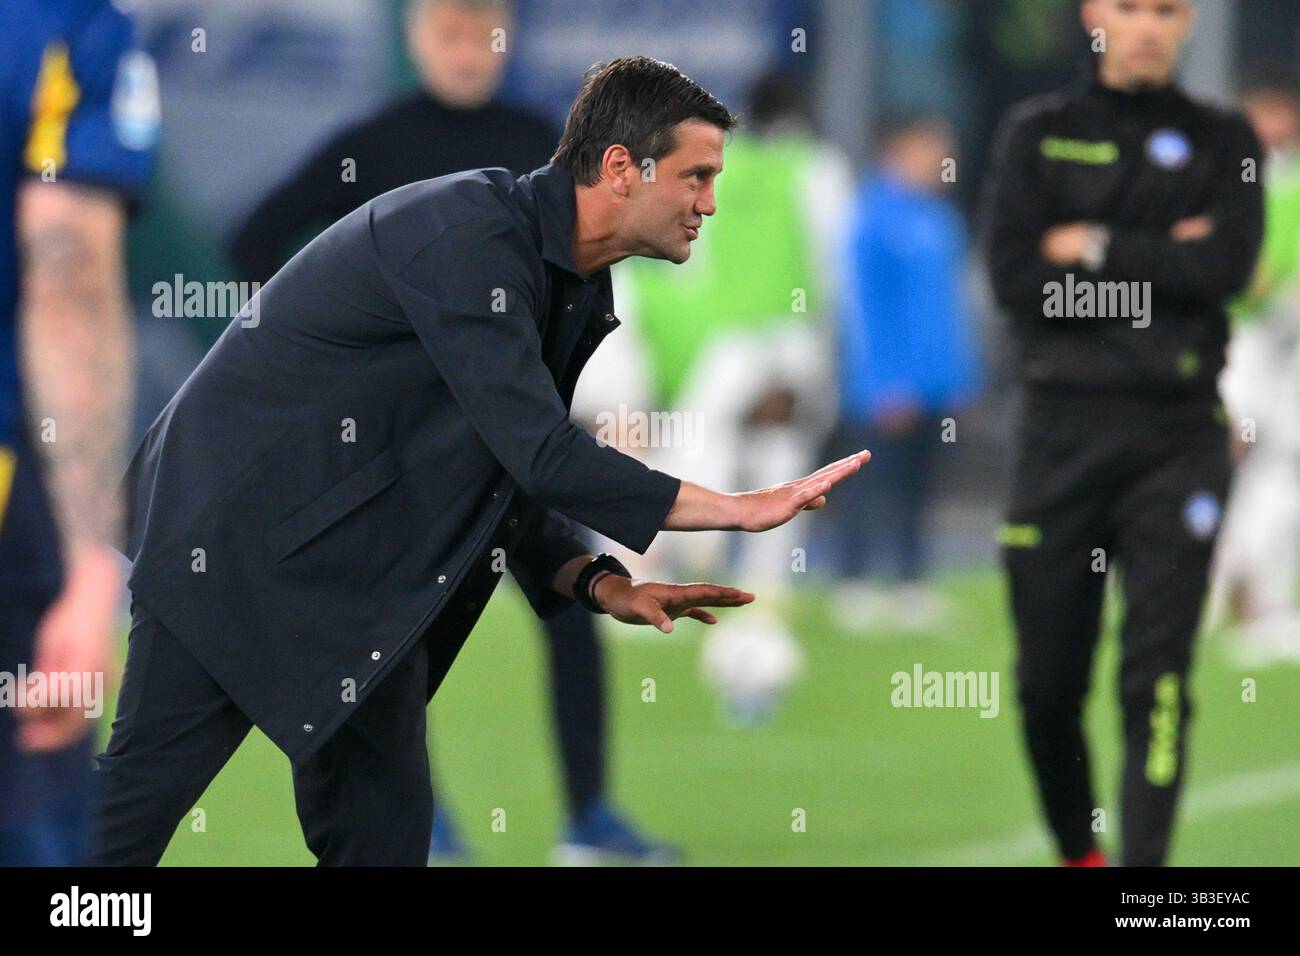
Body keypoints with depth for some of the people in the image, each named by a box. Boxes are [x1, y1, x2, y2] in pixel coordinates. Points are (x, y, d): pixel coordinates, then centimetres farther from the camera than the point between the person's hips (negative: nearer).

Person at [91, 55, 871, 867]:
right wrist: (741, 510, -22)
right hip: (236, 525, -9)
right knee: (142, 797, -11)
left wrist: (600, 583, -7)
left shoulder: (577, 296, 7)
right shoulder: (469, 236, -23)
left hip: (363, 570, 9)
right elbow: (540, 452, -27)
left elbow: (513, 480, 13)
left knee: (384, 825, 1)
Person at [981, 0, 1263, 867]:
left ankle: (1143, 866, -12)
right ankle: (1078, 853, 22)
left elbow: (1227, 268, -6)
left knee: (1158, 677, -10)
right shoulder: (1038, 136, 10)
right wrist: (1160, 262, -6)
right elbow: (1014, 277, -3)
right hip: (1063, 428, 1)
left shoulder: (1223, 142, 10)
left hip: (1178, 432, -1)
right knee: (1047, 680, 4)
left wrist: (1095, 250, -5)